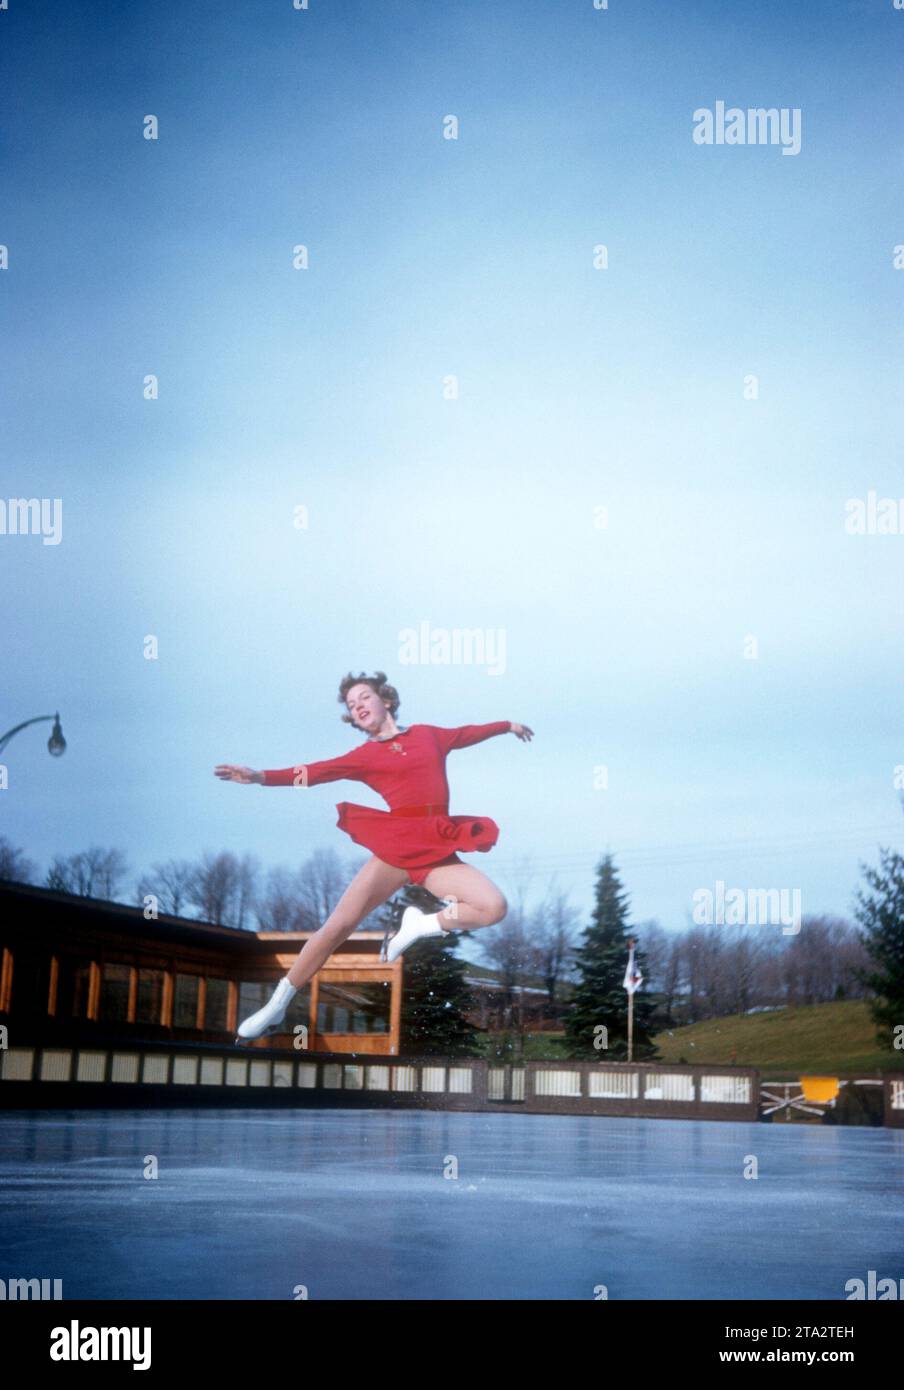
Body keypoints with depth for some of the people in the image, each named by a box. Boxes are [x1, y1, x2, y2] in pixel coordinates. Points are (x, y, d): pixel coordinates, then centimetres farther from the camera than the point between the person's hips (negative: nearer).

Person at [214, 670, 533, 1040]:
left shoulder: (427, 734, 18)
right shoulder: (365, 755, 9)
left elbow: (468, 732, 35)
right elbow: (316, 772, -2)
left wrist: (507, 725, 50)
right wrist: (261, 776, -16)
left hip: (437, 852, 2)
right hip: (394, 846, -2)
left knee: (494, 907, -18)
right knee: (338, 925, -10)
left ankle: (420, 925, 2)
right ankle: (276, 1007, -1)